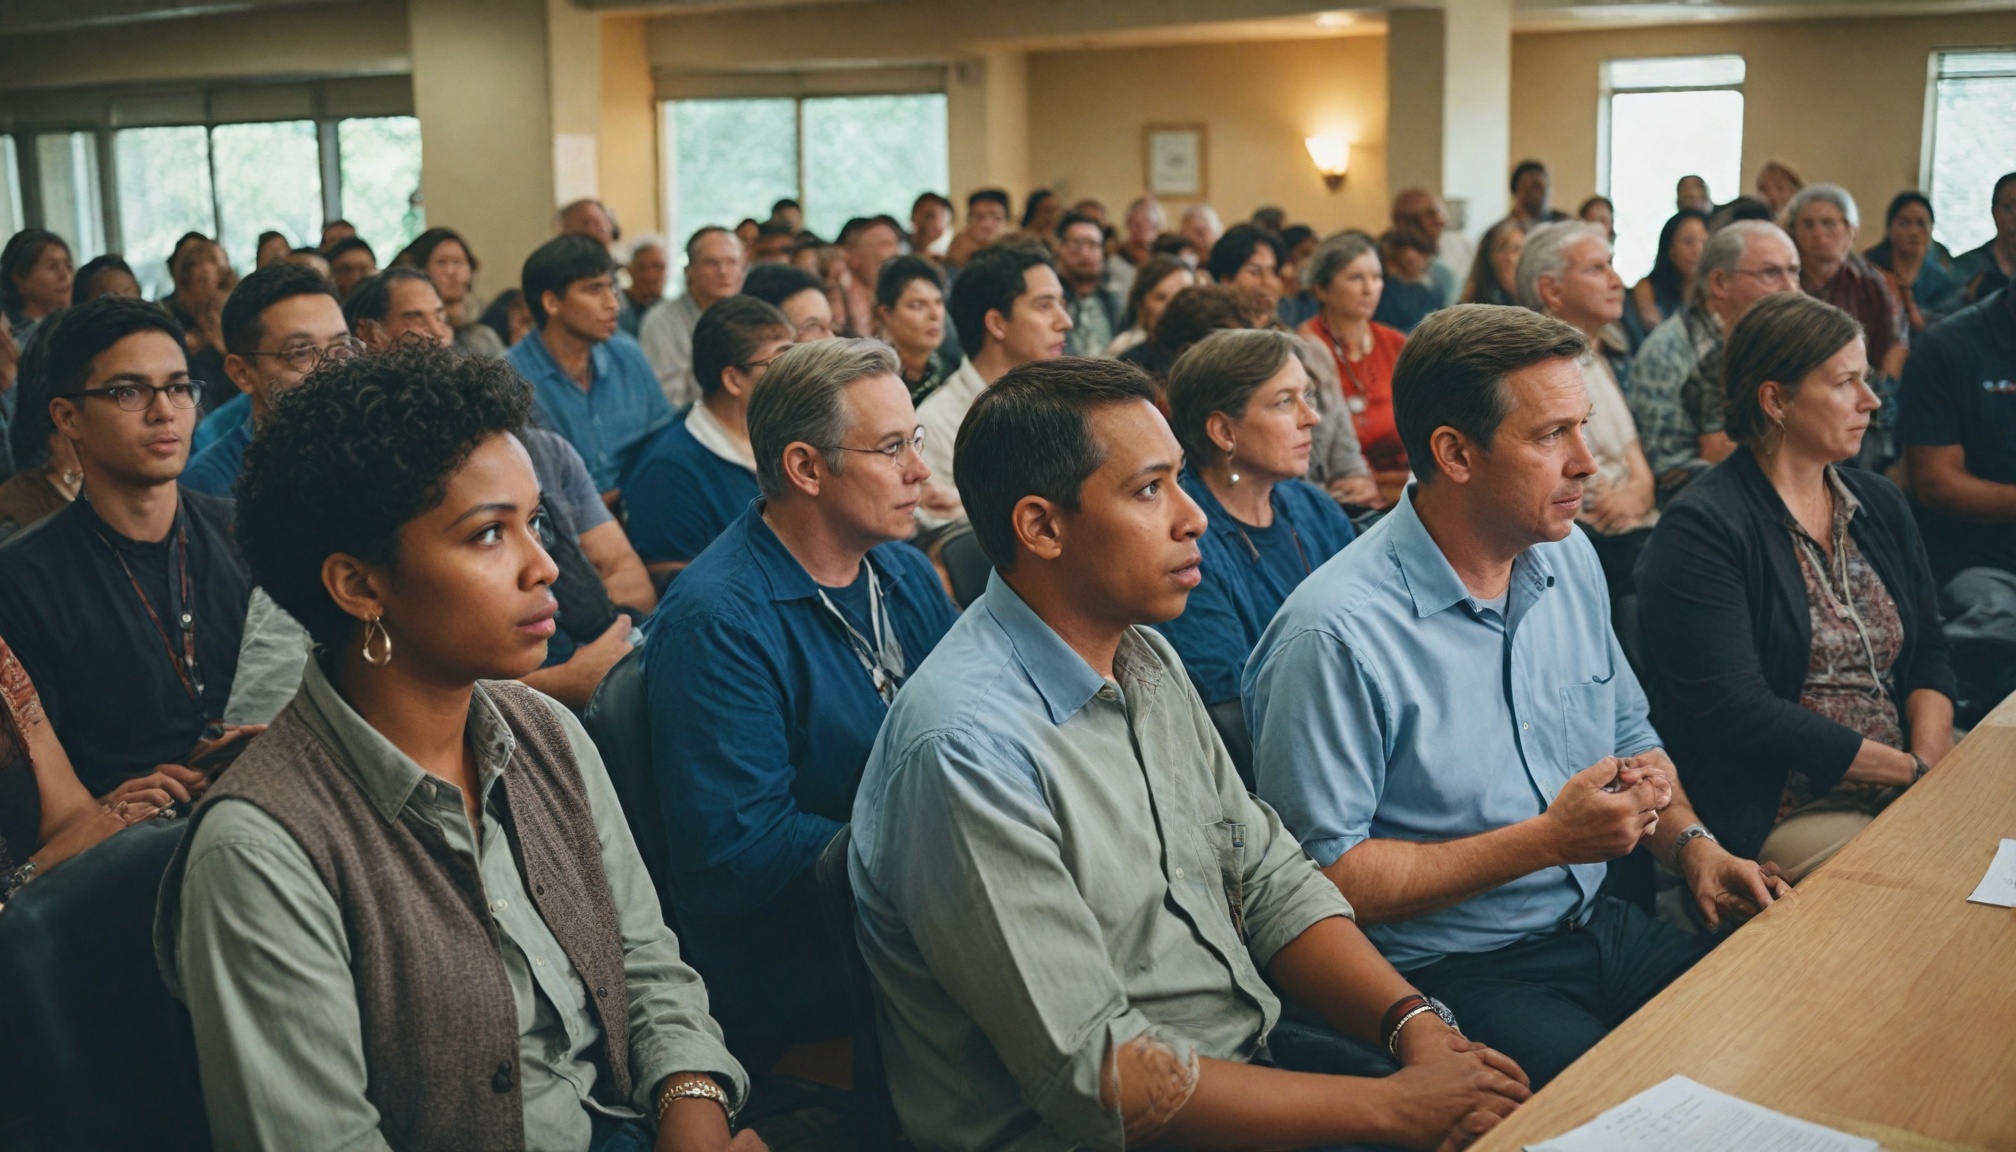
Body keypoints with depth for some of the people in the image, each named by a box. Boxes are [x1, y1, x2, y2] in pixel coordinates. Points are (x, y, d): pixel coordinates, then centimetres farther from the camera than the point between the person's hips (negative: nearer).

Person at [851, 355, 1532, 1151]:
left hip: (1255, 1068, 8)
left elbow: (1271, 880, 10)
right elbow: (1094, 1077, -22)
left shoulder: (1148, 659, 7)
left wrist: (1412, 1021, -7)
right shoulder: (967, 748, -22)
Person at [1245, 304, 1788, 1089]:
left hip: (1601, 928, 8)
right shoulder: (1337, 633, -20)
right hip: (1452, 978, -7)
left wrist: (1692, 846, 2)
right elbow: (1327, 874, -19)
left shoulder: (1568, 558, 7)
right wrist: (1549, 840, -19)